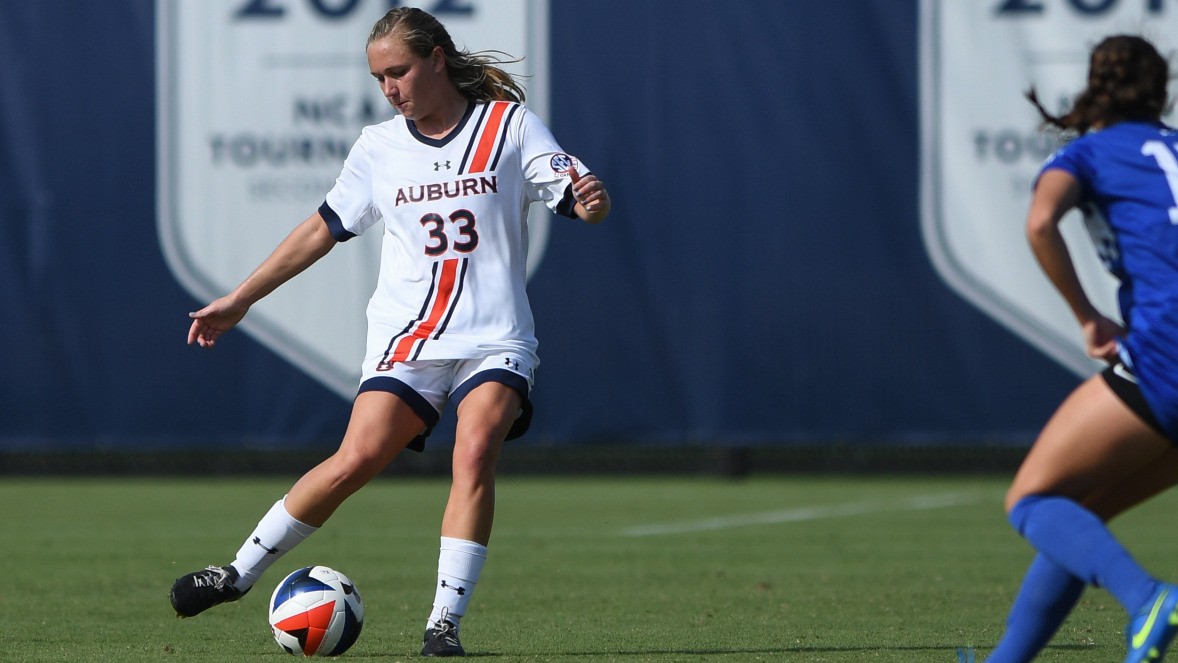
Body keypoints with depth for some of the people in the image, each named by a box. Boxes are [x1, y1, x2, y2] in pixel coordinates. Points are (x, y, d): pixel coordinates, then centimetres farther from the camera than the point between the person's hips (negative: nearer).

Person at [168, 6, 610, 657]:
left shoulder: (509, 123, 1)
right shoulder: (378, 147, 10)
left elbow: (575, 197, -4)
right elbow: (323, 228, 18)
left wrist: (589, 201, -30)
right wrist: (237, 301, 19)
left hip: (494, 340, -1)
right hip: (405, 337, 2)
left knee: (475, 453, -24)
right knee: (355, 460, -14)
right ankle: (238, 573, 1)